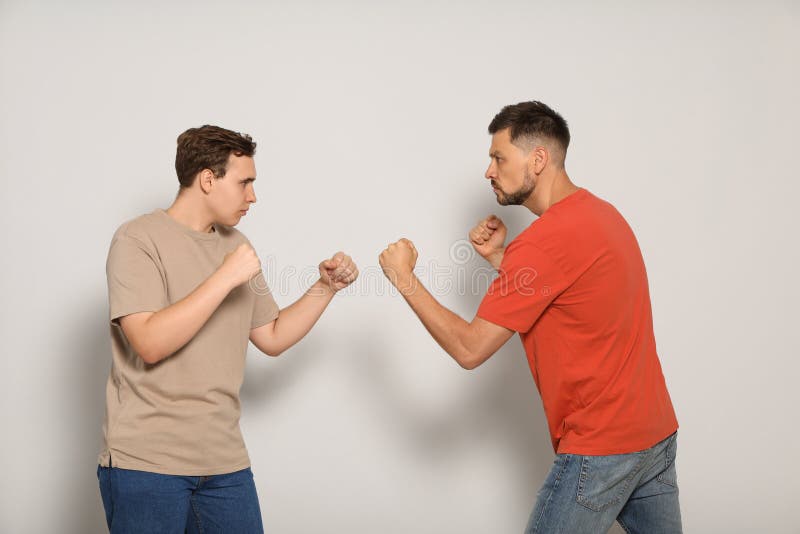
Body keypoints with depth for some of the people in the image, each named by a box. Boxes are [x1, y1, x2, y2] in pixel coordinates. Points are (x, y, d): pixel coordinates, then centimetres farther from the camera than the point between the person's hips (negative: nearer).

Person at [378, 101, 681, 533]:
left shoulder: (544, 240, -20)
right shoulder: (602, 213, 10)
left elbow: (469, 350, -17)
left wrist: (405, 279, -9)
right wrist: (500, 258, 6)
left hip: (600, 448, -9)